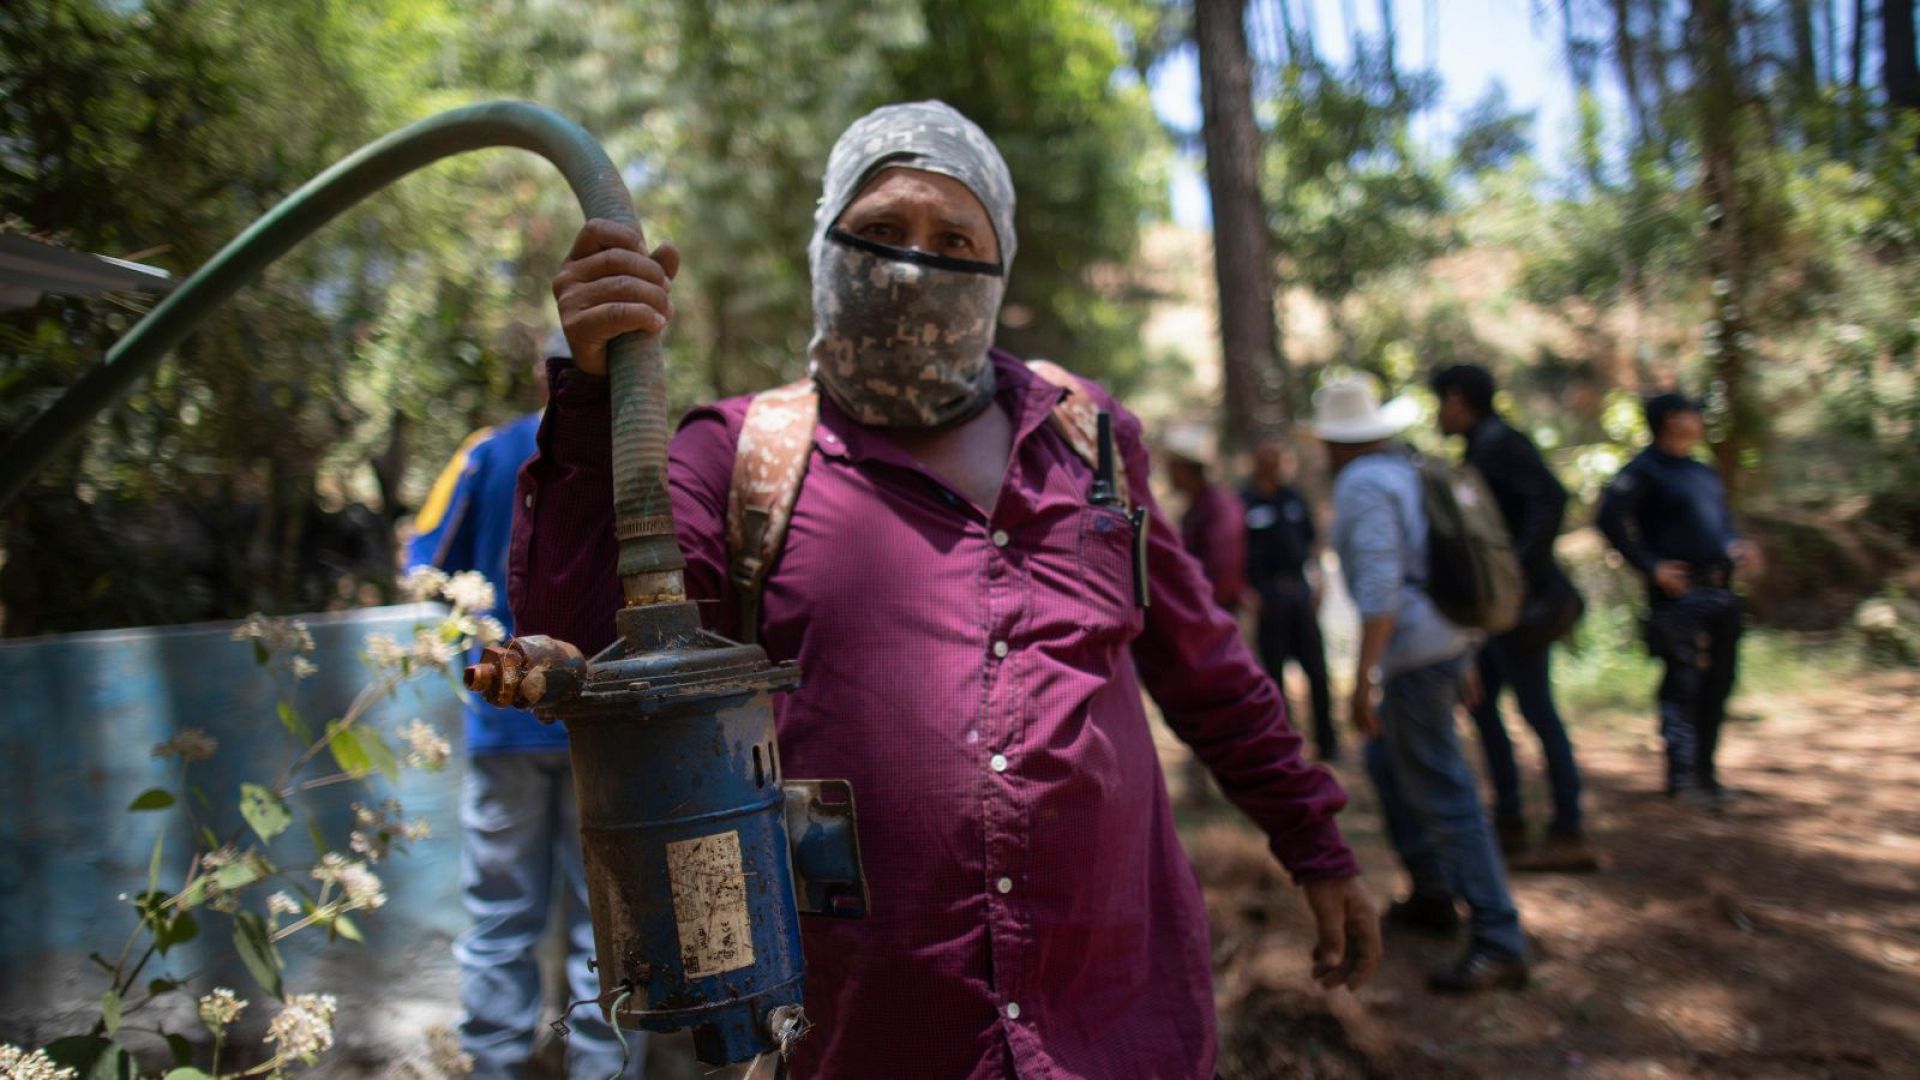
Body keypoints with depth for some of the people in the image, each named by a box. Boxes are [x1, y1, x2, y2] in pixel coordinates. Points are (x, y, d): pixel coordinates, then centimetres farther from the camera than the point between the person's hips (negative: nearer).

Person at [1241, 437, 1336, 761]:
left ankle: (1327, 741, 15)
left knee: (1316, 669, 5)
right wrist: (1248, 592, -13)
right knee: (1274, 670, 5)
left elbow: (1313, 540, 18)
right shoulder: (1244, 502, -6)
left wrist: (1315, 577, 7)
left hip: (1299, 588, 4)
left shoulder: (1293, 497, 9)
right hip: (1267, 595, -4)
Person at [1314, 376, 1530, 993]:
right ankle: (1432, 895, 29)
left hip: (1414, 652, -10)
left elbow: (1379, 584, -23)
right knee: (1387, 761, 23)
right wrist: (1463, 662, 25)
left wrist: (1365, 677, -23)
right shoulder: (1411, 472, 15)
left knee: (1443, 795, -7)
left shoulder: (1362, 485, -13)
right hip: (1448, 638, 10)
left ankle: (1499, 945, -5)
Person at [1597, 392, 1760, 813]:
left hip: (1720, 592, 8)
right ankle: (1684, 775, -1)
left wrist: (1737, 547, 9)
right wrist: (1651, 565, -19)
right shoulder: (1645, 470, -7)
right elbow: (1610, 518, -17)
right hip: (1678, 593, -8)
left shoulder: (1704, 473, 19)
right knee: (1683, 682, -7)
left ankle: (1704, 770, 23)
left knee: (1717, 683, 11)